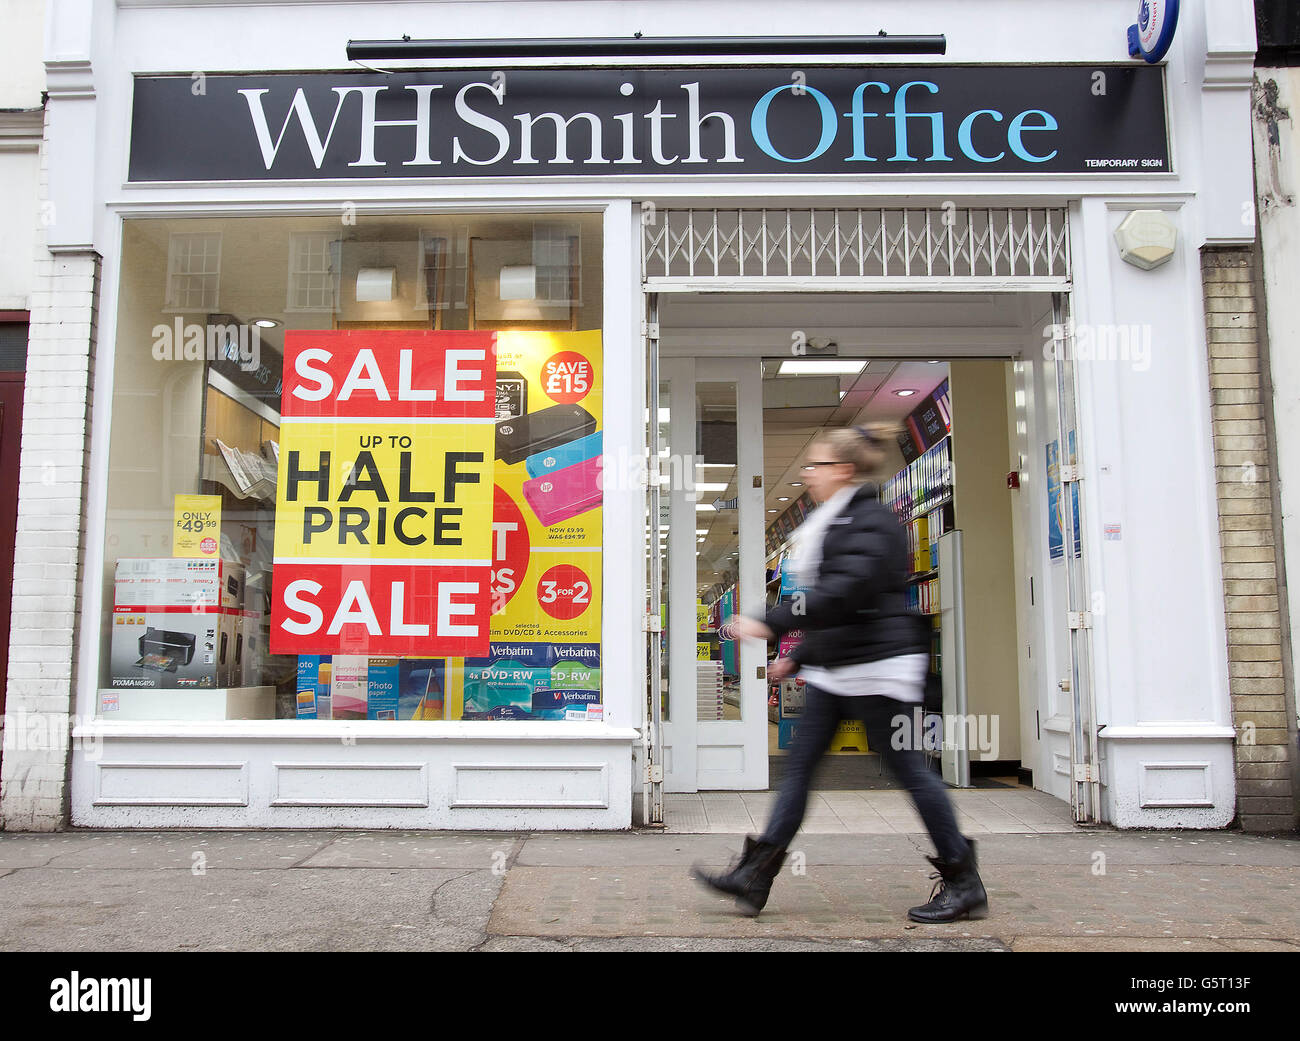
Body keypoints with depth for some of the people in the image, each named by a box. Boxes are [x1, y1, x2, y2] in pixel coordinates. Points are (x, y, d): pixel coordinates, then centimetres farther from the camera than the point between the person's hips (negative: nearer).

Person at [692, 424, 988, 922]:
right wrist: (798, 656, 23)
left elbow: (845, 592, -27)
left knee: (907, 767, -1)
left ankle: (964, 883, 14)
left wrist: (771, 623, -27)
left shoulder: (873, 521, -14)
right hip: (834, 670, 10)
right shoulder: (836, 522, 17)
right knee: (799, 763, 5)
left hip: (876, 665, -10)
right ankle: (755, 875, 8)